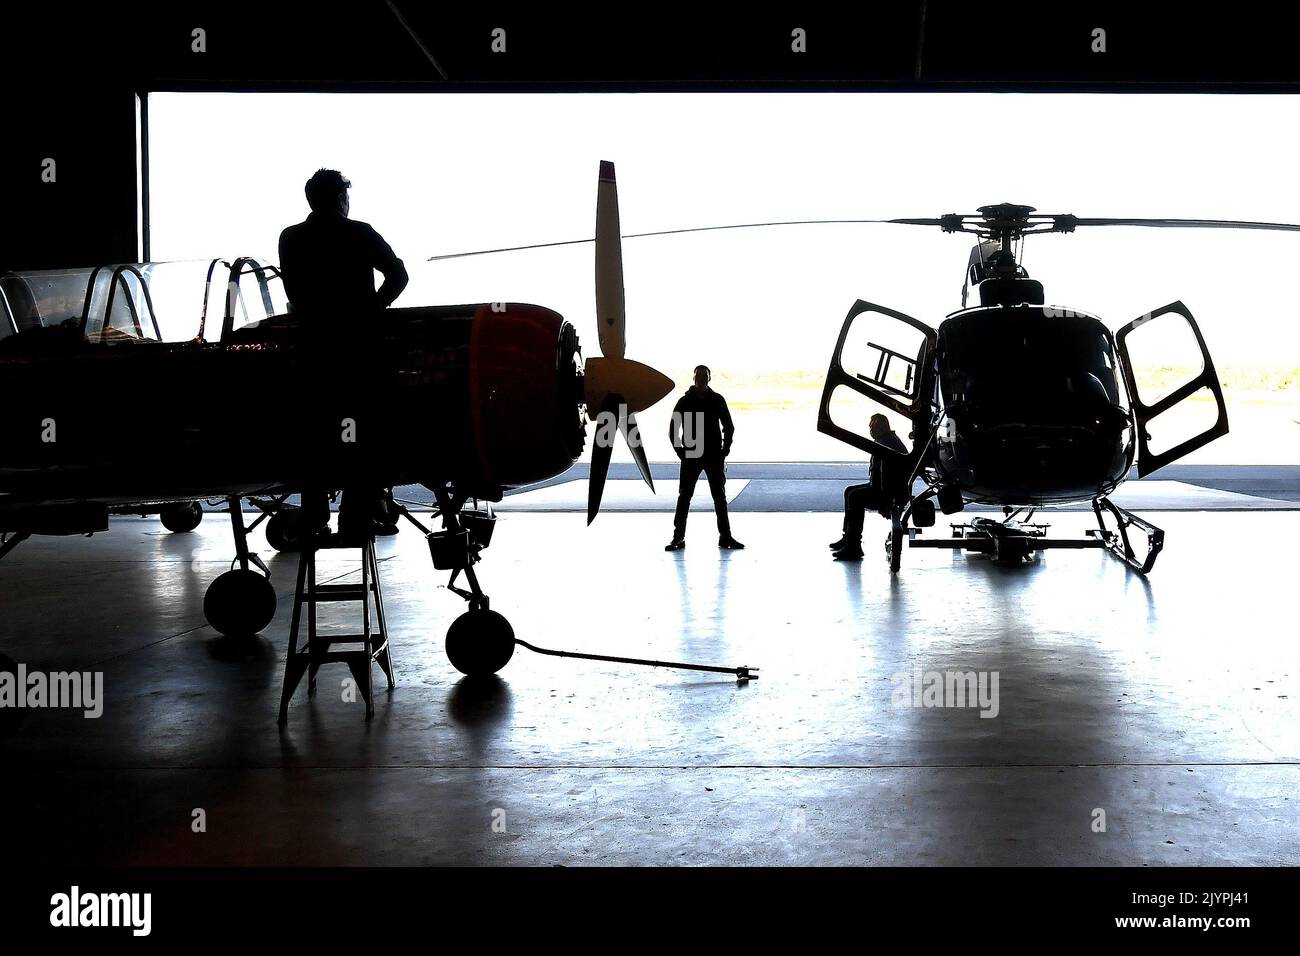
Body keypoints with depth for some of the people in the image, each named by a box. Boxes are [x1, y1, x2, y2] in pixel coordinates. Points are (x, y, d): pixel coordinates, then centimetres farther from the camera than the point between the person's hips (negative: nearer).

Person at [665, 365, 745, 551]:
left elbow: (729, 427, 10)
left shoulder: (717, 400, 4)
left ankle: (725, 537, 10)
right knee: (684, 496, 0)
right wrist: (681, 452, -3)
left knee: (720, 496, 4)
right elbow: (673, 430, 5)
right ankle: (678, 537, 4)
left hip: (715, 457, 1)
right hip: (691, 457, -1)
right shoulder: (684, 401, 2)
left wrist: (724, 451, 1)